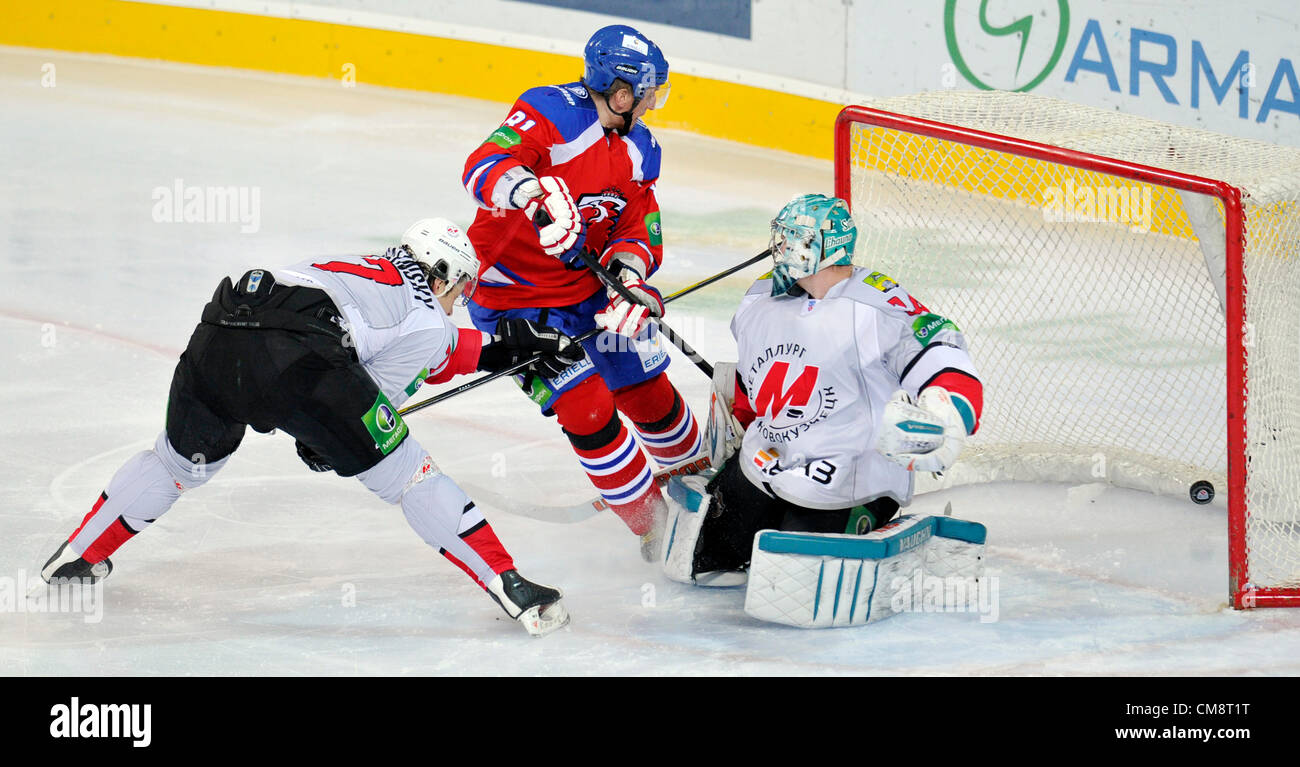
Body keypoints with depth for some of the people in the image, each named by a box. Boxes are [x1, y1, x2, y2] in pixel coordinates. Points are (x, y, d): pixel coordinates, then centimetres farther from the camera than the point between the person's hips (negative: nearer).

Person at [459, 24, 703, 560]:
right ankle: (652, 524, 3)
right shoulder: (552, 115, -24)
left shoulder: (639, 149, 1)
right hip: (515, 294, -6)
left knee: (650, 392, 9)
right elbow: (484, 168, -37)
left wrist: (629, 272, -23)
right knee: (586, 409, -12)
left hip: (593, 289, 7)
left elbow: (640, 230, -1)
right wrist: (534, 192, -58)